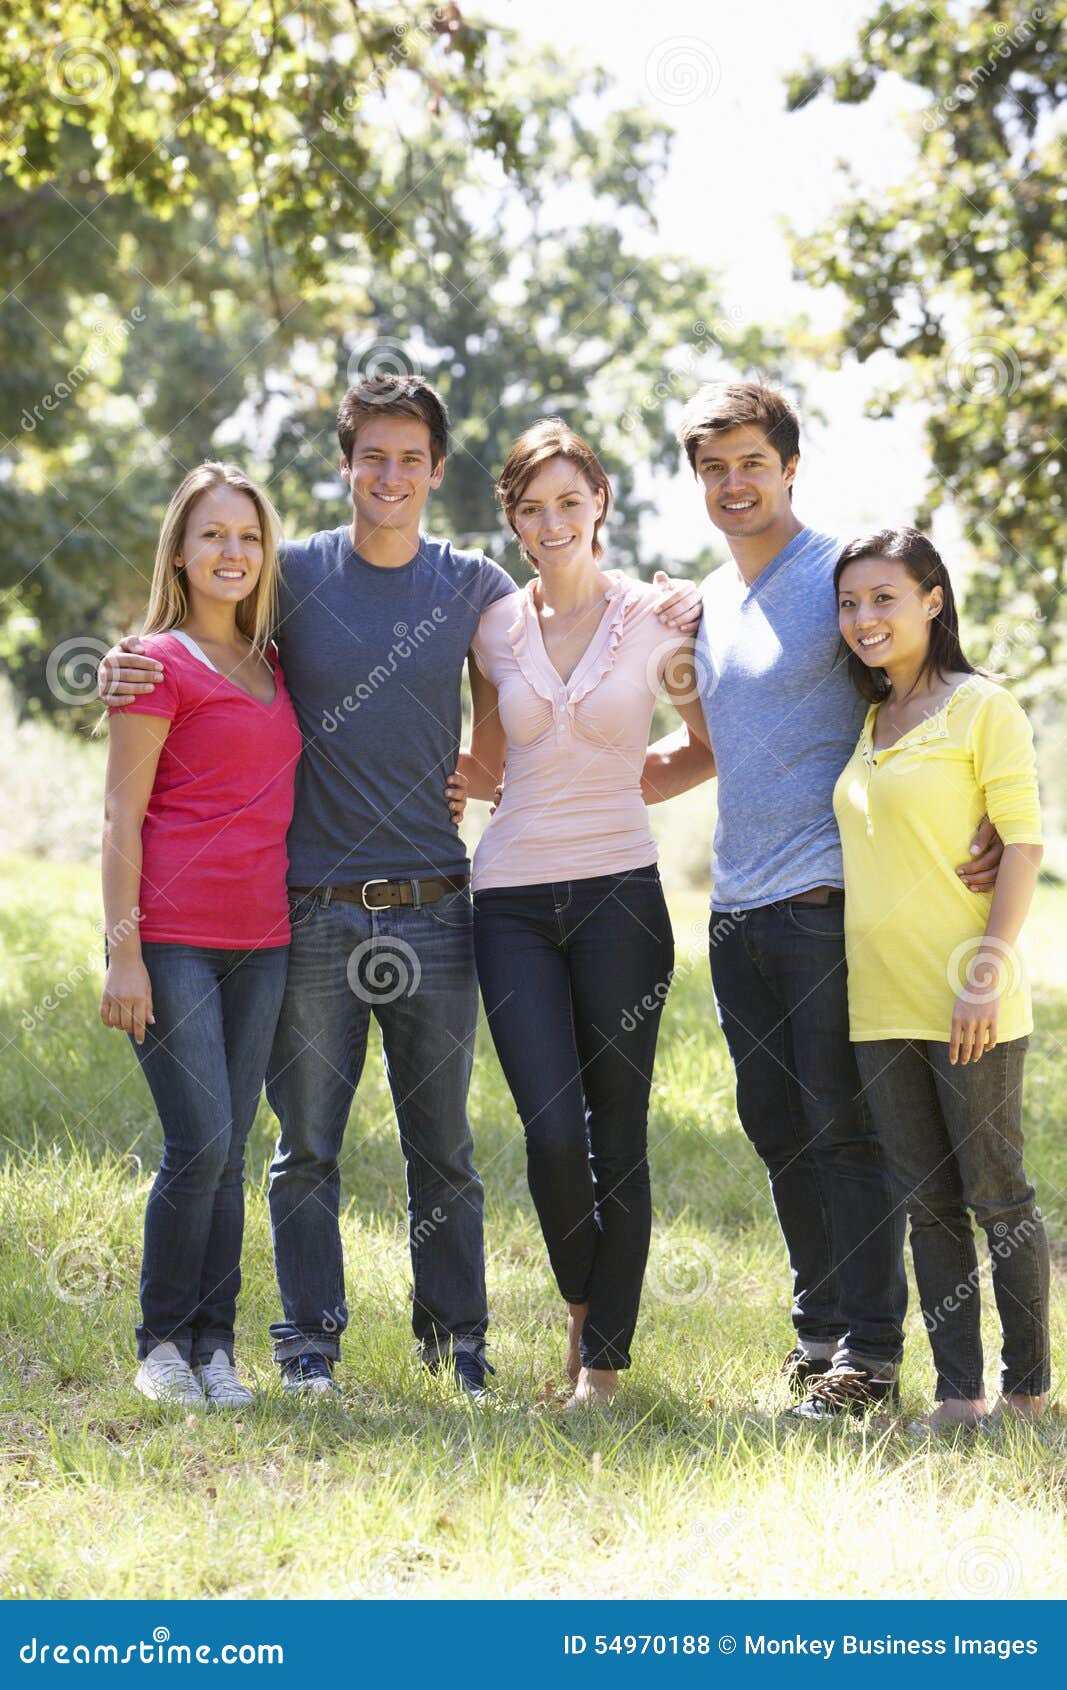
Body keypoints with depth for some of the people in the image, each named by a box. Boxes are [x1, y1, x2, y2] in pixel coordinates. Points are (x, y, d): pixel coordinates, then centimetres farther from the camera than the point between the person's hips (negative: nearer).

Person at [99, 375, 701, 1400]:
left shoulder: (473, 586, 7)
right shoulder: (294, 574, 2)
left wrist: (662, 615, 1)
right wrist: (127, 667, -13)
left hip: (434, 908, 1)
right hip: (316, 909, -1)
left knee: (443, 1148, 9)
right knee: (308, 1146, 3)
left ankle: (456, 1342, 19)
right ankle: (309, 1346, 14)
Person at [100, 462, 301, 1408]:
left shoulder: (271, 669, 15)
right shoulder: (159, 664, -4)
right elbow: (122, 818, -7)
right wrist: (125, 953, -13)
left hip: (260, 941, 6)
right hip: (174, 938, -6)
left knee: (229, 1152, 6)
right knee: (200, 1144, -9)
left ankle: (214, 1347, 12)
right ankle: (162, 1341, 6)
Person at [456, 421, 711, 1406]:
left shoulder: (656, 620, 1)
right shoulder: (495, 629, 8)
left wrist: (625, 788, 5)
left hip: (619, 891, -1)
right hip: (515, 901, 1)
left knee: (618, 1133, -1)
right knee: (552, 1131, -9)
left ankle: (604, 1358, 9)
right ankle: (582, 1300, 18)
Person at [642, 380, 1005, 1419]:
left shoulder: (846, 576, -5)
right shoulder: (708, 602, 16)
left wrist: (989, 819, -23)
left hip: (829, 897, -7)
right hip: (738, 905, 7)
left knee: (845, 1127, -5)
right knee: (778, 1128, 11)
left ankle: (869, 1353, 0)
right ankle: (820, 1328, 22)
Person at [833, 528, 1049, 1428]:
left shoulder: (981, 708, -6)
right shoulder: (869, 723, 14)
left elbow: (1024, 846, -11)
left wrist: (988, 970, -17)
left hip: (966, 1002, -7)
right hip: (881, 1003, 7)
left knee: (996, 1194, 1)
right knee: (927, 1200, 7)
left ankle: (1030, 1386, 12)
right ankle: (960, 1394, 11)